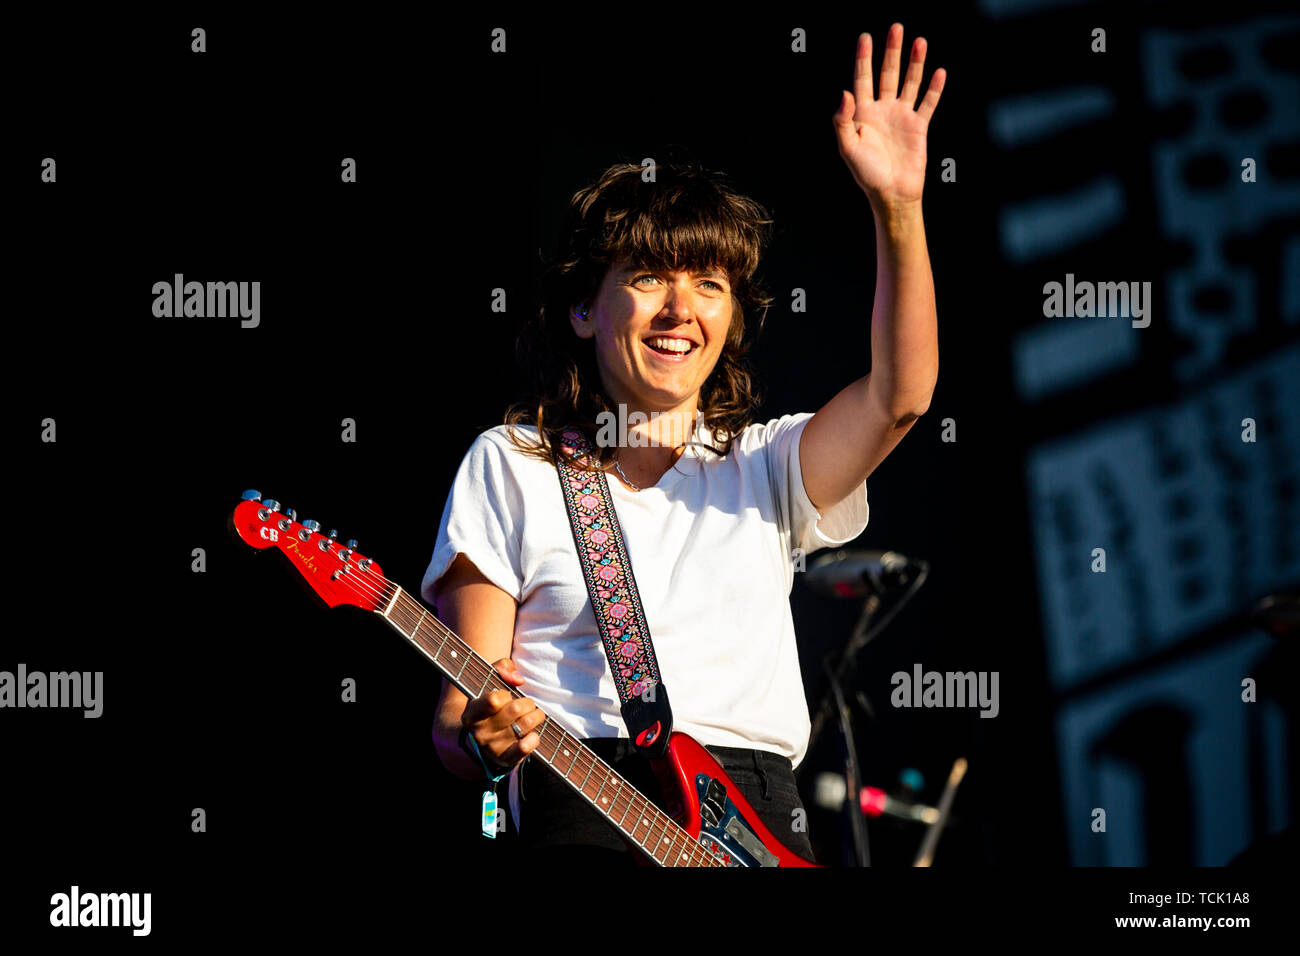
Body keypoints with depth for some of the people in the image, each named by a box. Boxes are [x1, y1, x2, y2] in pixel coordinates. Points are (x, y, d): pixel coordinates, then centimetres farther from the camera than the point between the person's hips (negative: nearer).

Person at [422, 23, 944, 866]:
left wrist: (898, 208, -9)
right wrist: (481, 738, -14)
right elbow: (459, 714, 11)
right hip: (585, 807, -3)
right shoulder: (510, 466, 14)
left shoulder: (766, 466, 21)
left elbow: (900, 396, 2)